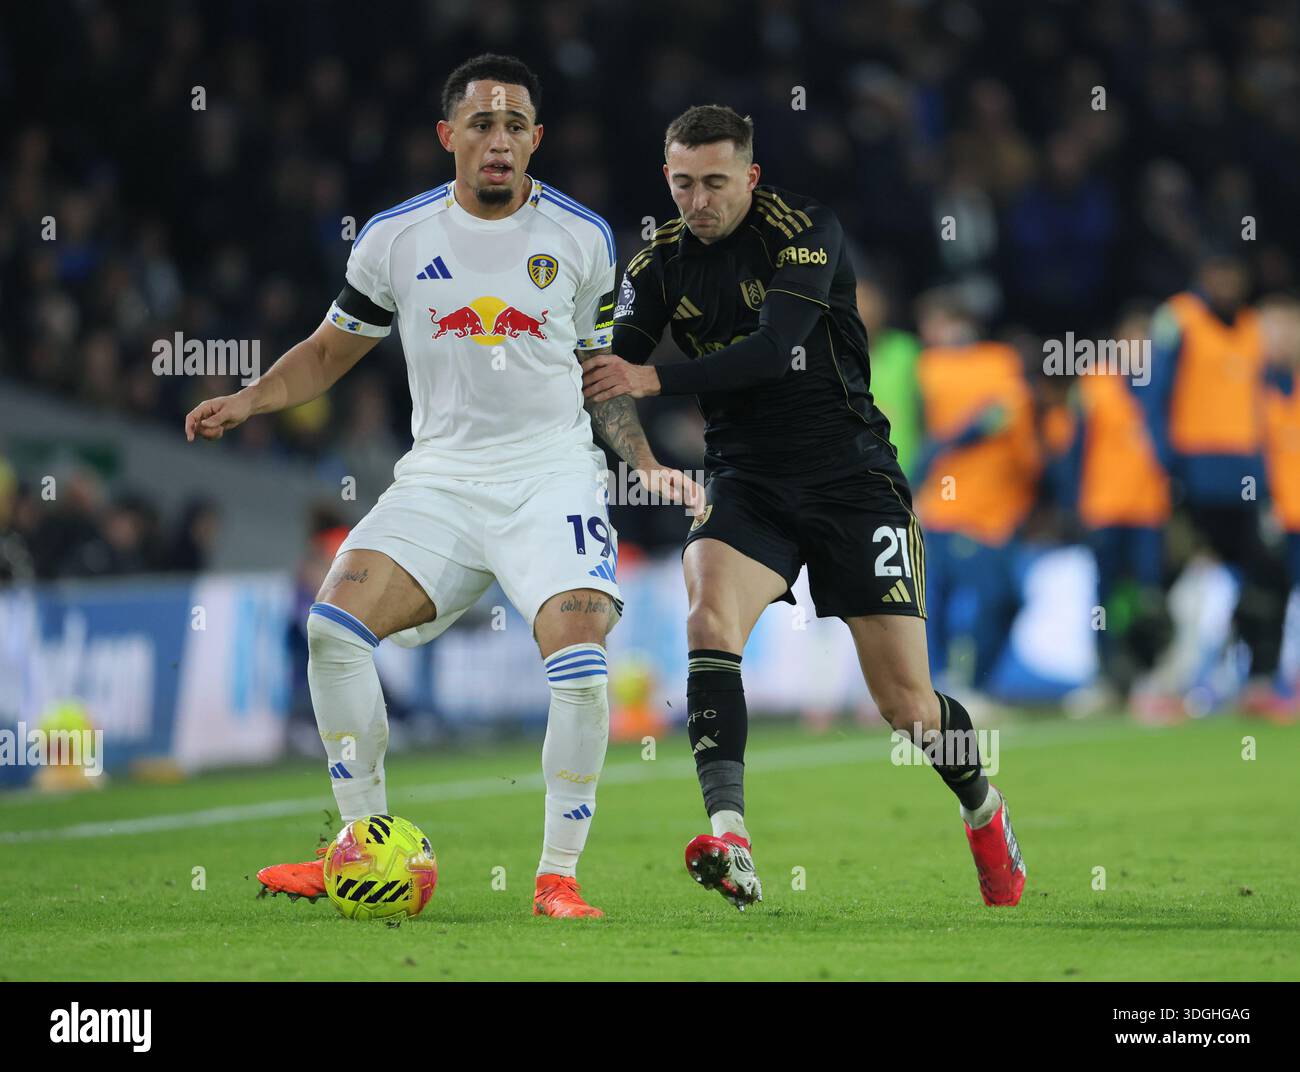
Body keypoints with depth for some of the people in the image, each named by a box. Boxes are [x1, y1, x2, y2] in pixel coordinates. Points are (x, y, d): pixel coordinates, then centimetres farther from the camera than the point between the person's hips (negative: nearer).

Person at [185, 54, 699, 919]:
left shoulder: (582, 237, 4)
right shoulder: (397, 237, 5)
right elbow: (333, 349, 16)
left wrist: (648, 465, 1)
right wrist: (249, 400, 0)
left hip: (551, 475, -2)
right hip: (440, 479, 2)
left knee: (580, 659, -23)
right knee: (335, 624, -17)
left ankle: (559, 876, -8)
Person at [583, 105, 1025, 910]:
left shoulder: (804, 230, -12)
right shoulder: (660, 263, 2)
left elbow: (776, 348, -25)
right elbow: (615, 369, 0)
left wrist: (654, 380, -32)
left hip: (850, 473, -3)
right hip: (747, 478, 3)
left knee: (906, 703, -3)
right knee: (710, 619, -28)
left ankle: (984, 813, 29)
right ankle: (729, 842, -37)